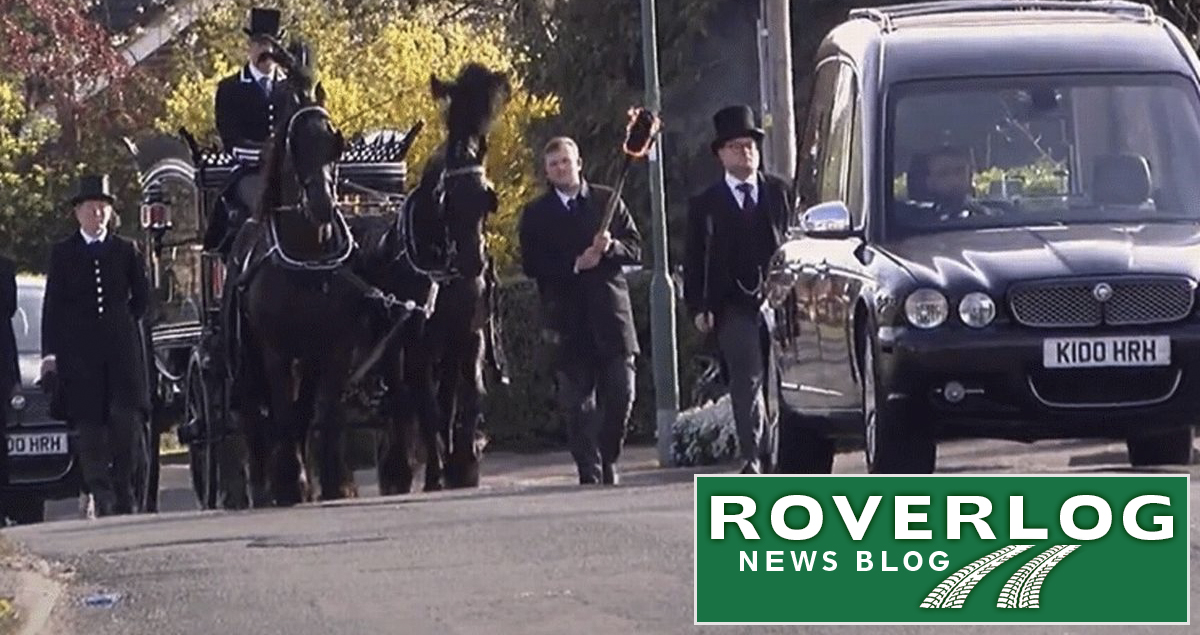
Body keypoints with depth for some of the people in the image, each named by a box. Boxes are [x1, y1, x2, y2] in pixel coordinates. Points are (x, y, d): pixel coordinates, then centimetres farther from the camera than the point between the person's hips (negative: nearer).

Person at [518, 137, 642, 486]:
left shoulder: (607, 201, 12)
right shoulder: (536, 214, 7)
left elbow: (635, 248, 10)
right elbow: (531, 264, -2)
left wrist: (610, 248, -11)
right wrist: (575, 265, -12)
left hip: (609, 311, 1)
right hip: (568, 319, -1)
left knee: (620, 394, -3)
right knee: (578, 402, -2)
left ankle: (608, 460, 14)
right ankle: (589, 470, 2)